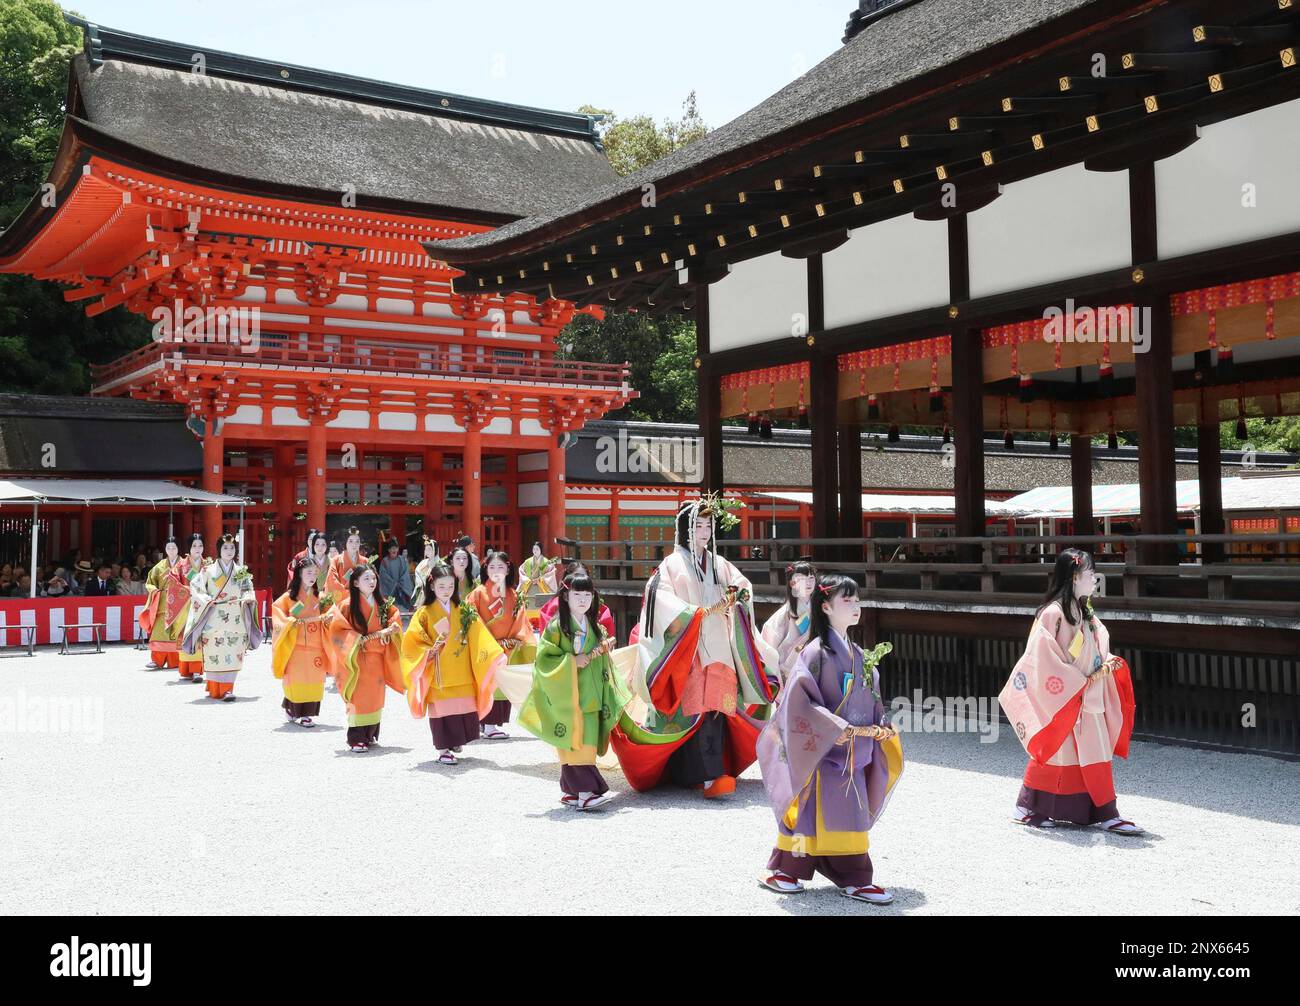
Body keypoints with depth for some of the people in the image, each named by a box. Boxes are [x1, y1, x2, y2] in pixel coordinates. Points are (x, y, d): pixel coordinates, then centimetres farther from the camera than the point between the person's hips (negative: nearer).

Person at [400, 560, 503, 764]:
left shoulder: (464, 612, 7)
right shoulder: (424, 614, -1)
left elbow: (480, 640, 3)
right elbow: (411, 643, -4)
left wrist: (496, 657, -9)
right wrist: (429, 651, -18)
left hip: (462, 676, 3)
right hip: (438, 677, -3)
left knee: (464, 709, 4)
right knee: (442, 710, -3)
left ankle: (456, 742, 24)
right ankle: (443, 750, 7)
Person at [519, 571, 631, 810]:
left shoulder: (595, 628, 12)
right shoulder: (556, 627, -6)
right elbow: (543, 658, -10)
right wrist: (572, 661, -16)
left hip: (590, 698, 5)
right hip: (566, 697, -5)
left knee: (587, 745, 5)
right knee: (575, 744, -8)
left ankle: (571, 791, 14)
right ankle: (586, 791, -9)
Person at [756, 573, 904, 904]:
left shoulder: (860, 655, 10)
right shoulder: (816, 652, -12)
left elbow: (870, 700, 16)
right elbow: (798, 701, -19)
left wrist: (878, 727, -3)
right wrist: (836, 729, -21)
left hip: (854, 751, 7)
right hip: (822, 751, -7)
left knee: (851, 815, 10)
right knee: (813, 813, 0)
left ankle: (856, 881, 16)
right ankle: (781, 871, 15)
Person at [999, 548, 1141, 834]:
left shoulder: (1084, 613, 10)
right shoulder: (1053, 614, -17)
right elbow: (1045, 663, -19)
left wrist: (1106, 663, -5)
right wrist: (1083, 681, -16)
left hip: (1087, 698, 8)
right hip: (1061, 700, -8)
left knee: (1096, 754, 9)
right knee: (1057, 755, 2)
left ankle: (1106, 815, 15)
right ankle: (1028, 809, 16)